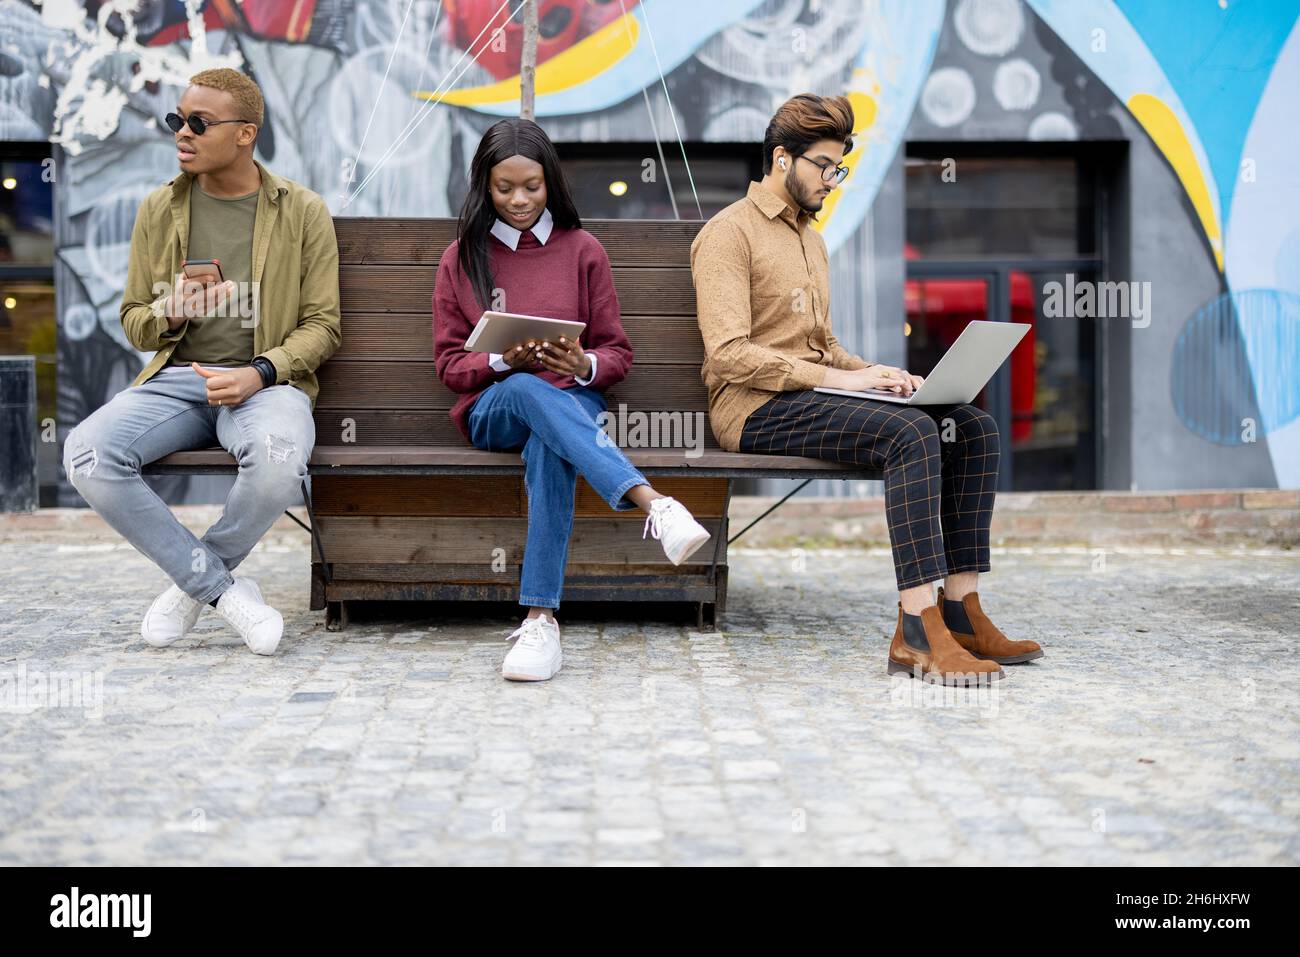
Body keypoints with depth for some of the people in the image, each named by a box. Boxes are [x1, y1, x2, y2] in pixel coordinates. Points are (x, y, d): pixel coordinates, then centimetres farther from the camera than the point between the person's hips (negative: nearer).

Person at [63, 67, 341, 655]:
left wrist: (259, 373, -15)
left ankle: (193, 582, -10)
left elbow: (322, 325, 2)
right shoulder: (159, 210, 12)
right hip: (176, 378, 3)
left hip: (268, 381, -3)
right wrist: (168, 314, -9)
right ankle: (225, 591, -17)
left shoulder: (303, 212, 4)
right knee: (85, 454, -28)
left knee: (279, 457, -40)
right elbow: (133, 322, 16)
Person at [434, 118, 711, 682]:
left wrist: (584, 366, -14)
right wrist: (503, 361, -12)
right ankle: (653, 504, -55)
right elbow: (449, 364, 8)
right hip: (492, 409, 0)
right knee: (528, 389, -38)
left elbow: (617, 353, 9)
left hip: (572, 402, 0)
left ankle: (541, 619, -48)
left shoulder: (582, 250, 11)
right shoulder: (462, 257, 13)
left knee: (549, 448, -39)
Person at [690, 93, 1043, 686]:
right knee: (911, 432, -31)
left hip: (809, 393, 9)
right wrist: (838, 378, -21)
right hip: (755, 409, -9)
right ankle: (919, 635, -35)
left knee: (973, 427, -9)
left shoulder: (810, 238, 25)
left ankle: (959, 613, -13)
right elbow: (729, 354, -18)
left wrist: (878, 374, 6)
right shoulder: (729, 233, -5)